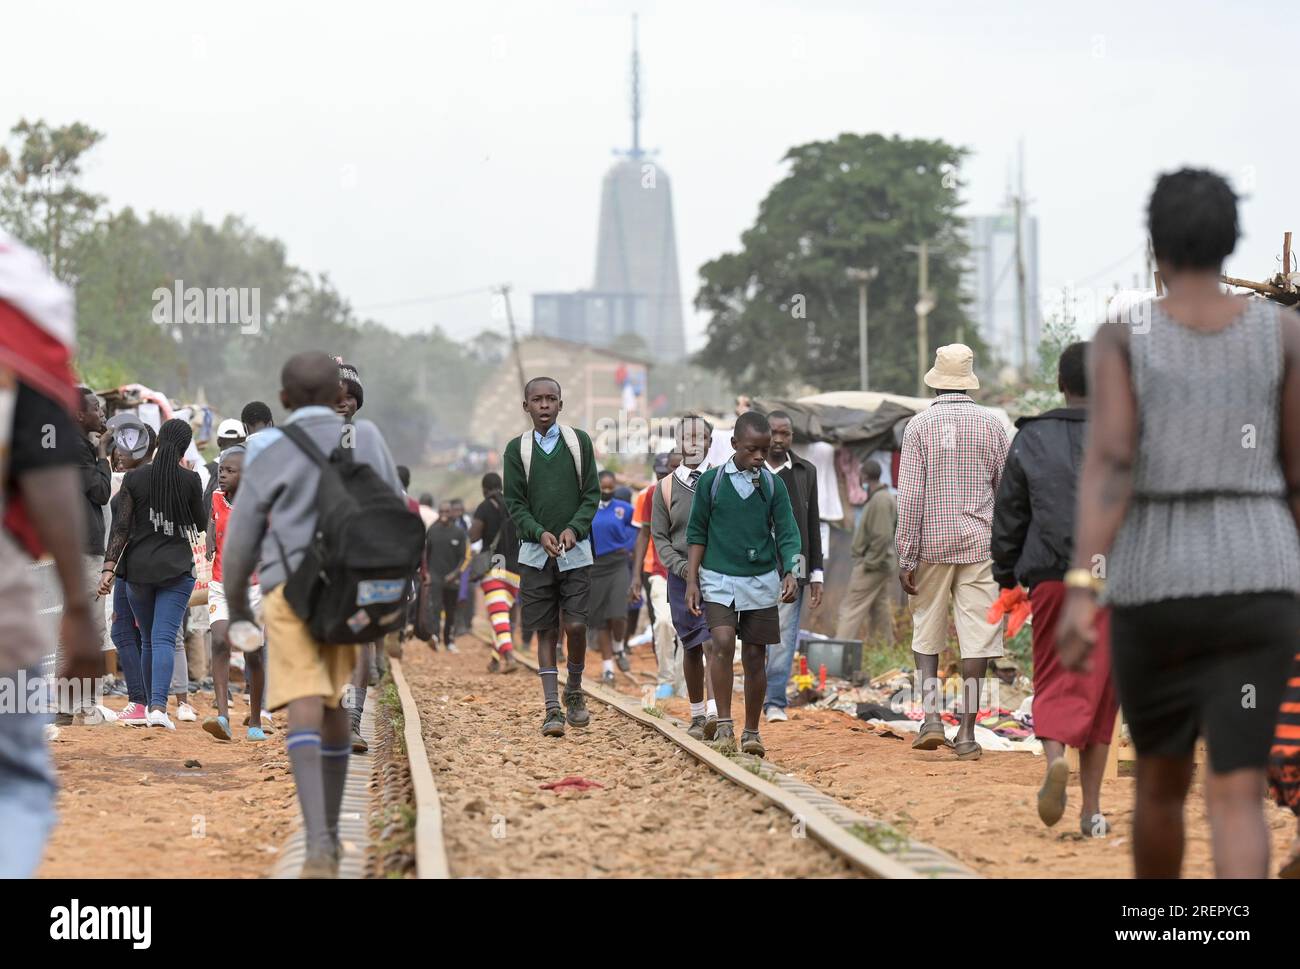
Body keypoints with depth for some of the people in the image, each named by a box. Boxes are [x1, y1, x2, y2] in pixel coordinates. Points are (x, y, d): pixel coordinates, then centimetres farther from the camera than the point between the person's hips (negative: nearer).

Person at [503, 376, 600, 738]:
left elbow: (592, 494, 4)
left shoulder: (579, 441, 4)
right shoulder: (517, 449, 4)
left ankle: (574, 690, 16)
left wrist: (574, 528, -12)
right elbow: (514, 503, 2)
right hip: (535, 552, 0)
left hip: (576, 549, 0)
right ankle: (553, 708, -1)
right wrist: (540, 533, -14)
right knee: (546, 630, -1)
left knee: (575, 624, -8)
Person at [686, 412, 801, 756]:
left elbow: (787, 533, 1)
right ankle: (724, 726, -14)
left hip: (761, 581, 2)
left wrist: (791, 572, -16)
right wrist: (692, 581, -1)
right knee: (723, 642, -19)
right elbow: (697, 533, 5)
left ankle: (751, 731, 16)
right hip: (718, 578, -2)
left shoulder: (773, 485, 3)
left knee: (755, 654, 4)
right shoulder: (711, 481, 0)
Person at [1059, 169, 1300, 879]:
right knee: (1234, 797, -4)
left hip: (1156, 591, 0)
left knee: (1162, 777, 22)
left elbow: (1106, 465, -16)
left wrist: (1079, 595, -22)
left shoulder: (1120, 334, -3)